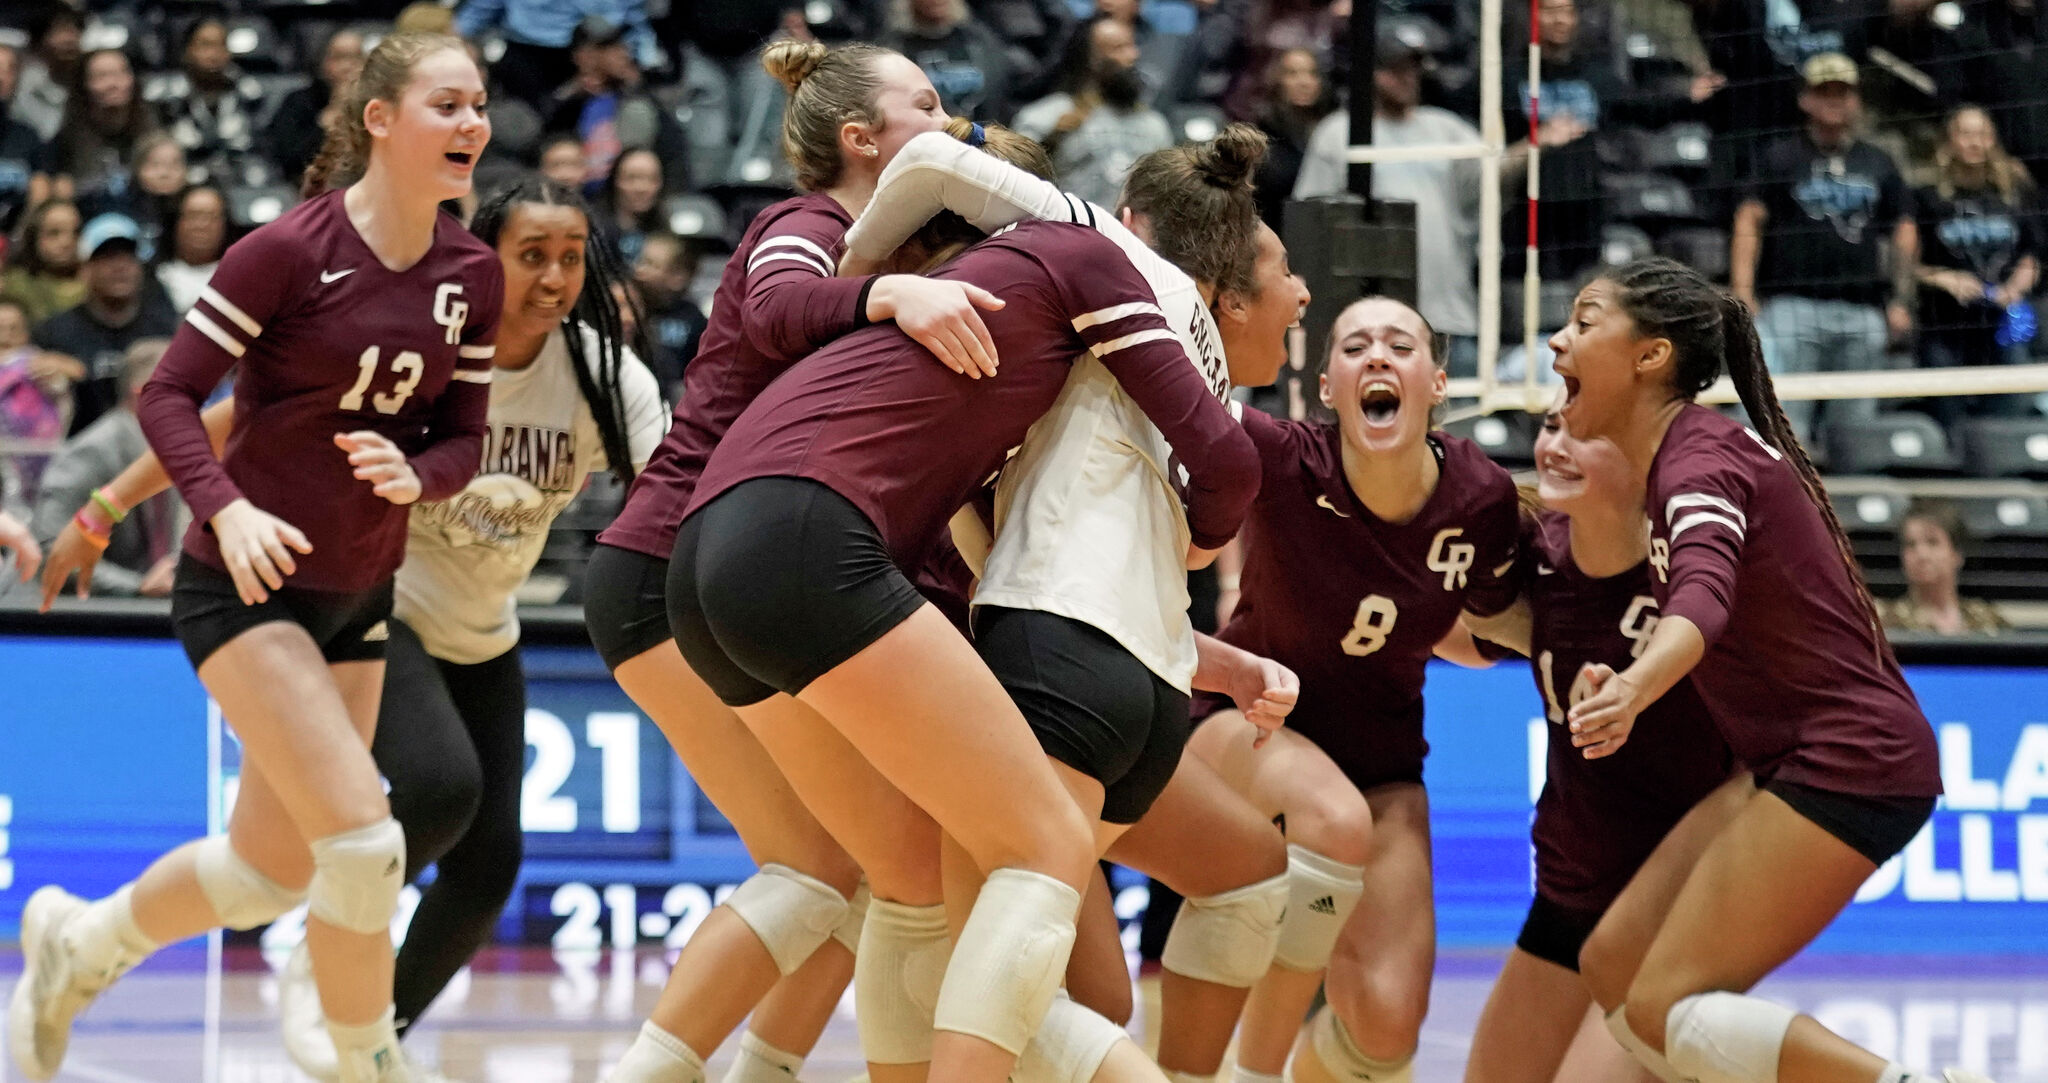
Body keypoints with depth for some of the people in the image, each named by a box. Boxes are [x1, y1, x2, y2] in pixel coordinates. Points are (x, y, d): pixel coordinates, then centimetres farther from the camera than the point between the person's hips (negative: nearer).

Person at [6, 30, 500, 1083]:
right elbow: (169, 394, -13)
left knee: (272, 869, 14)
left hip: (356, 596, 7)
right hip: (245, 586, -7)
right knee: (364, 842, -19)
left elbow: (463, 436, 6)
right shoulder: (290, 249, -17)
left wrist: (414, 472, -17)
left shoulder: (472, 274, 1)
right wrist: (228, 510, -29)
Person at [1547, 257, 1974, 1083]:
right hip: (1789, 767, 10)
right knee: (1613, 969, 6)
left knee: (1665, 1009, -13)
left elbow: (1703, 598, -38)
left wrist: (1632, 691, -56)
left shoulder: (1702, 461, -17)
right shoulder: (1673, 463, 11)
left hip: (1848, 762, -10)